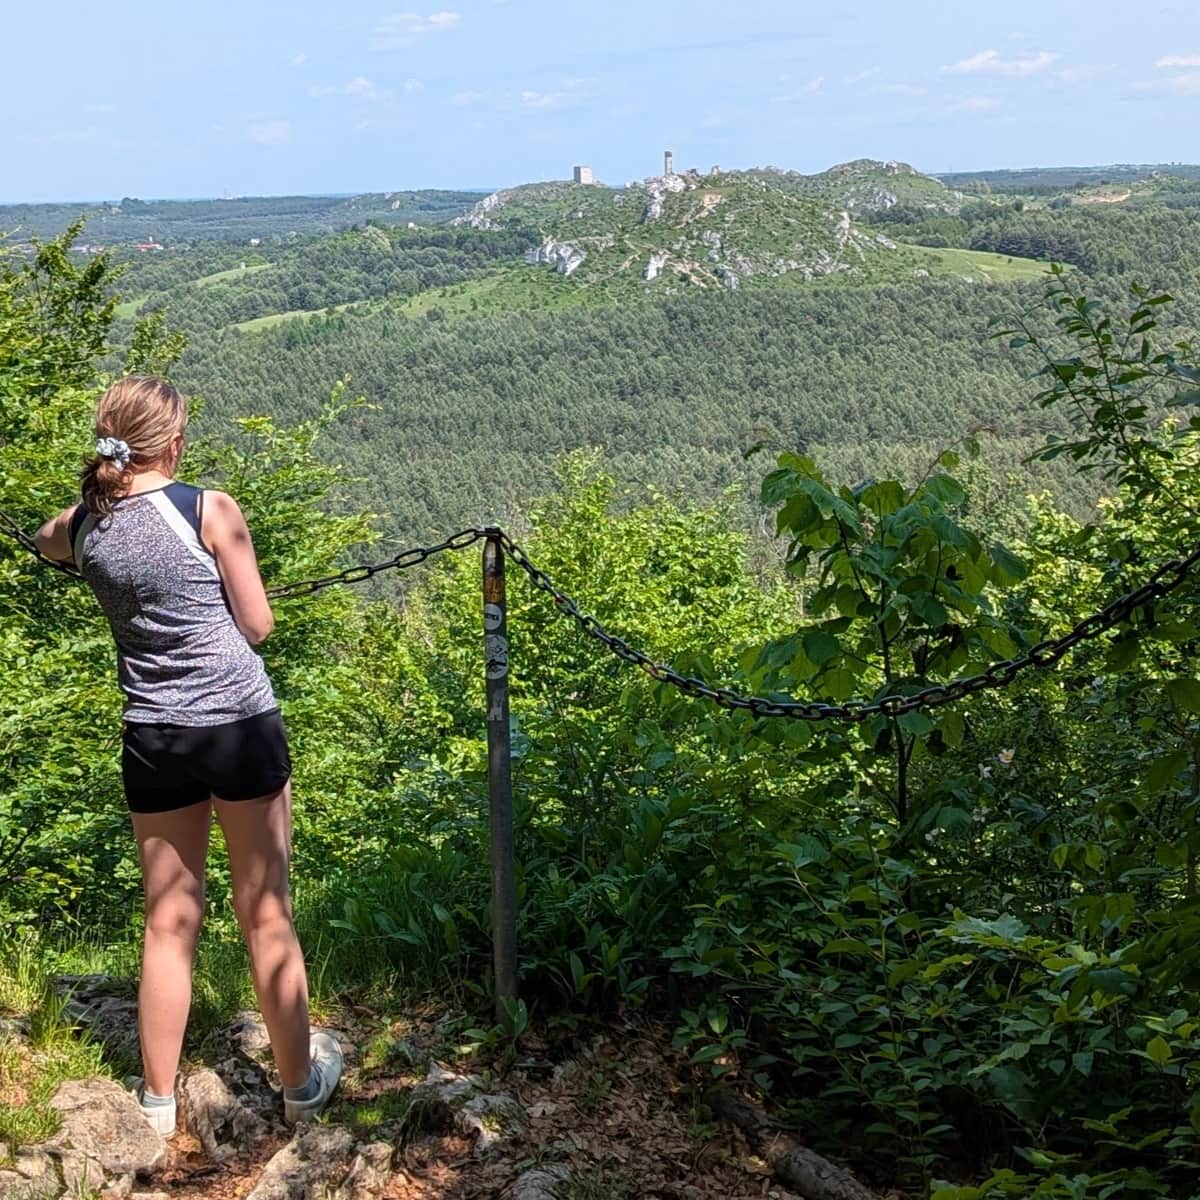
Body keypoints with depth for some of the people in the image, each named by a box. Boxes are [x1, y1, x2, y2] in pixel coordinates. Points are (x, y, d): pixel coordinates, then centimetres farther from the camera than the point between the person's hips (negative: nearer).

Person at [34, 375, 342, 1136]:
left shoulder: (83, 528, 3)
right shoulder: (211, 510, -10)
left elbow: (45, 541, 29)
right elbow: (258, 625, -3)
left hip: (152, 737, 3)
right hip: (241, 724, -3)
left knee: (169, 922, 14)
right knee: (267, 915, 9)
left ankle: (159, 1097, 25)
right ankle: (301, 1082, 24)